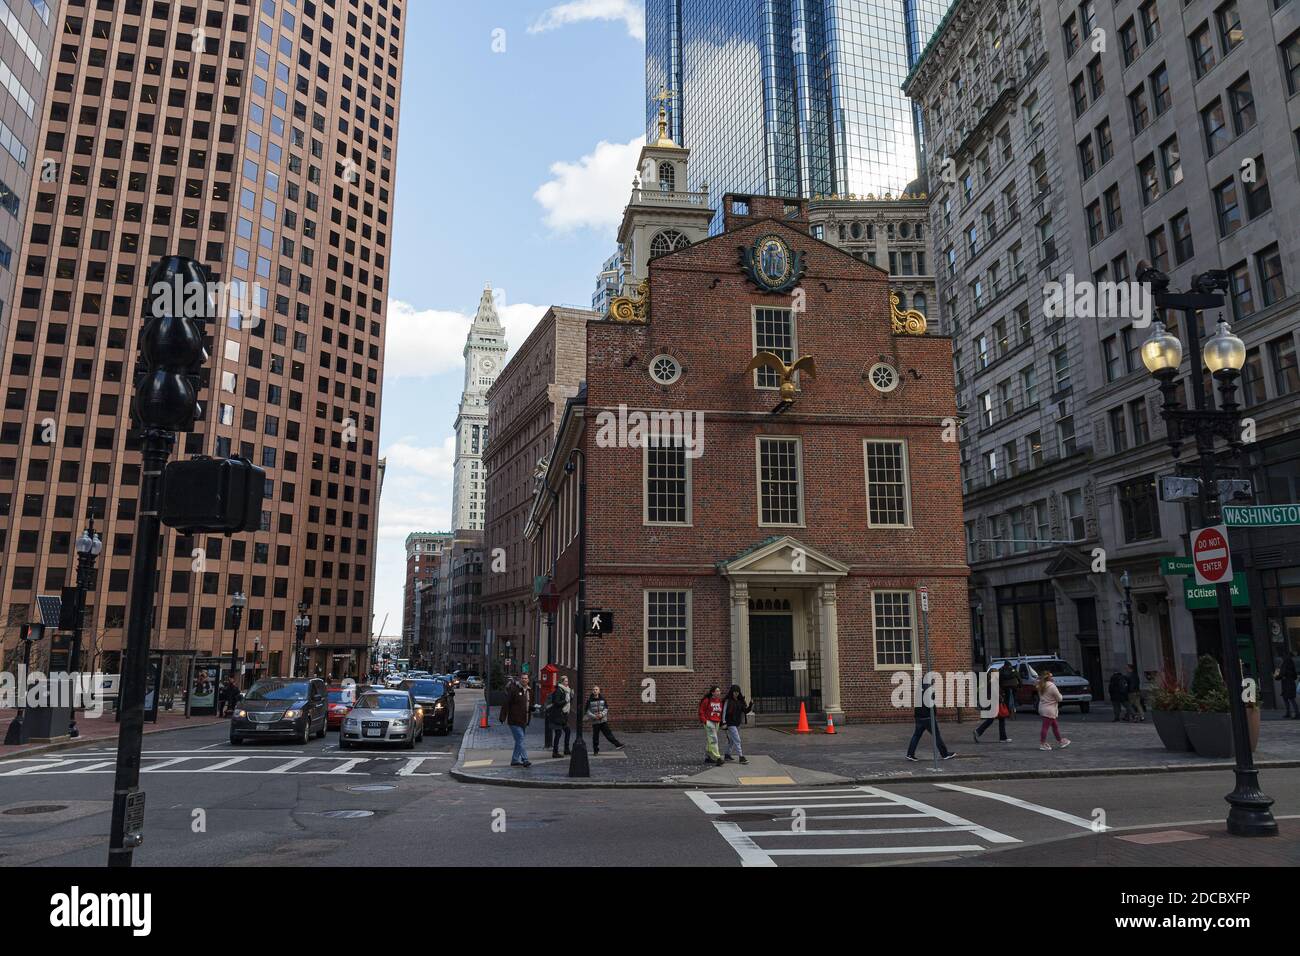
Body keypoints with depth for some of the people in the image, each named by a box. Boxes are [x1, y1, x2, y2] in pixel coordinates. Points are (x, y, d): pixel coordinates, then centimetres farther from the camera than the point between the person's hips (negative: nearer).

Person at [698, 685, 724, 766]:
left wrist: (720, 720, 9)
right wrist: (704, 720, -12)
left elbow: (721, 711, 17)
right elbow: (701, 711, -7)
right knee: (713, 739, -14)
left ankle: (707, 757, 23)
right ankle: (717, 758, -19)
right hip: (709, 722, -7)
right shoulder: (707, 700, -11)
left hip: (717, 722, 7)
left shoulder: (720, 701, 8)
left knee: (708, 740, 15)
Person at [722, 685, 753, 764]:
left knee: (732, 740, 17)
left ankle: (727, 755, 29)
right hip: (731, 724, -7)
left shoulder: (740, 701, 8)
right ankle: (741, 757, -13)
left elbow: (745, 710, 8)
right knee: (737, 740, -12)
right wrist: (724, 722, -15)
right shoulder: (728, 701, -9)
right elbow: (724, 712, -10)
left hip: (737, 724, 7)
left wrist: (751, 705, -9)